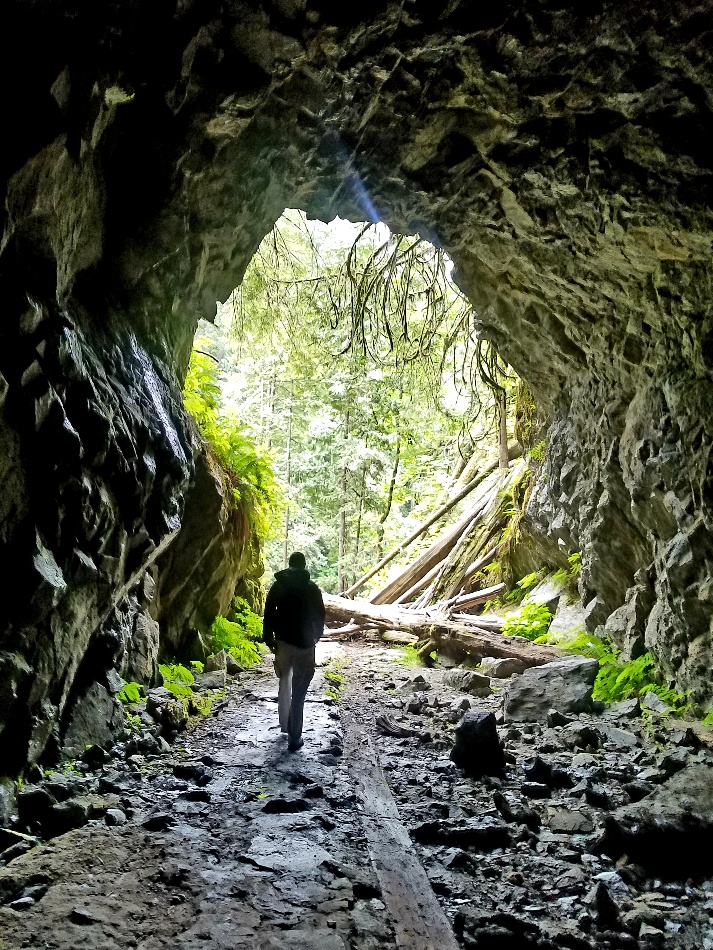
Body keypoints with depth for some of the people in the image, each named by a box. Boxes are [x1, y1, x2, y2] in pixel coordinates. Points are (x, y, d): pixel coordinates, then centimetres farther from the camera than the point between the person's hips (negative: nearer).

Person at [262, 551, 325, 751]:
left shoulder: (277, 586, 2)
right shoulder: (312, 588, -3)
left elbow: (268, 615, 0)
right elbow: (320, 616, 3)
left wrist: (269, 640, 7)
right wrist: (316, 636, 19)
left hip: (283, 642, 2)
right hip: (304, 643, -2)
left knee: (284, 685, 22)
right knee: (298, 692, -1)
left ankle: (285, 726, 33)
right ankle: (294, 738, -1)